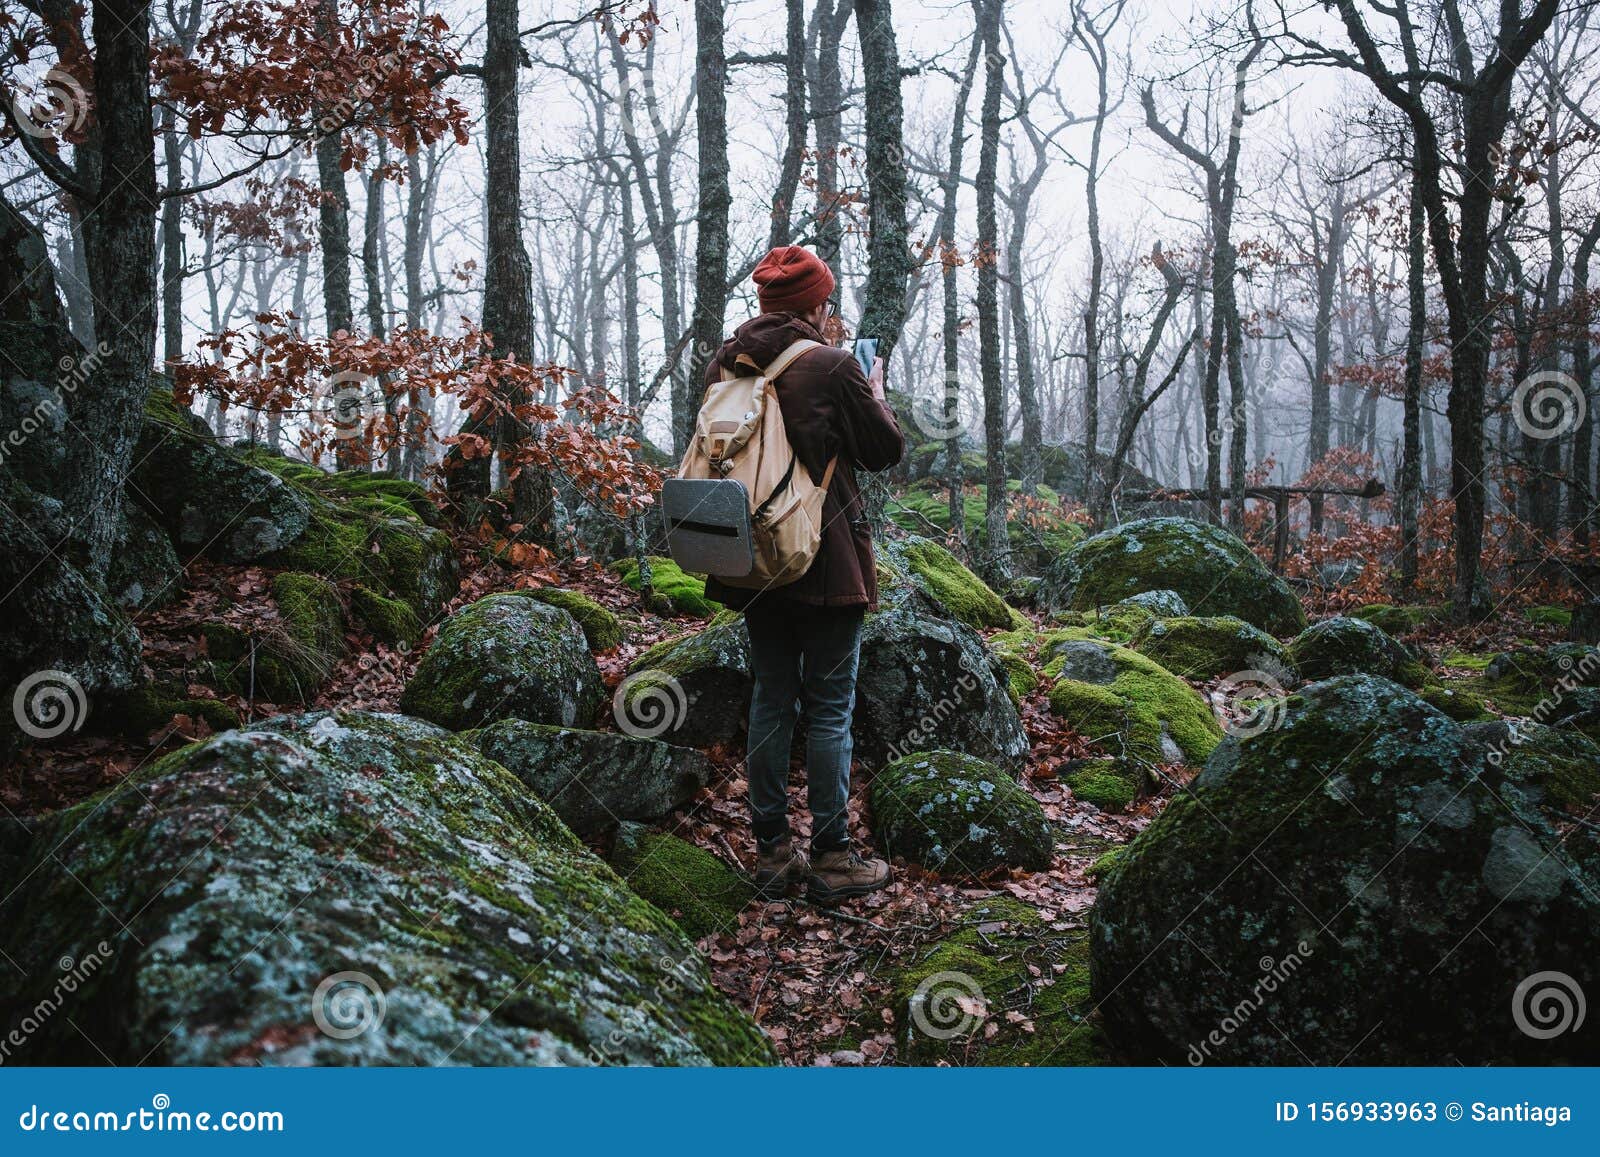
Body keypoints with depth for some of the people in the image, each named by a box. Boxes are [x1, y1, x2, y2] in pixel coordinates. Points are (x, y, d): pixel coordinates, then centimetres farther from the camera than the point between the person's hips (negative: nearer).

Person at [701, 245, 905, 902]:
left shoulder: (724, 364, 4)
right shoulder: (833, 366, -11)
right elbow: (886, 450, -2)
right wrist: (876, 391, 15)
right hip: (825, 559, -5)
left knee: (771, 698, 13)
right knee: (830, 705, 2)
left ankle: (772, 851, 17)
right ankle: (832, 859, 7)